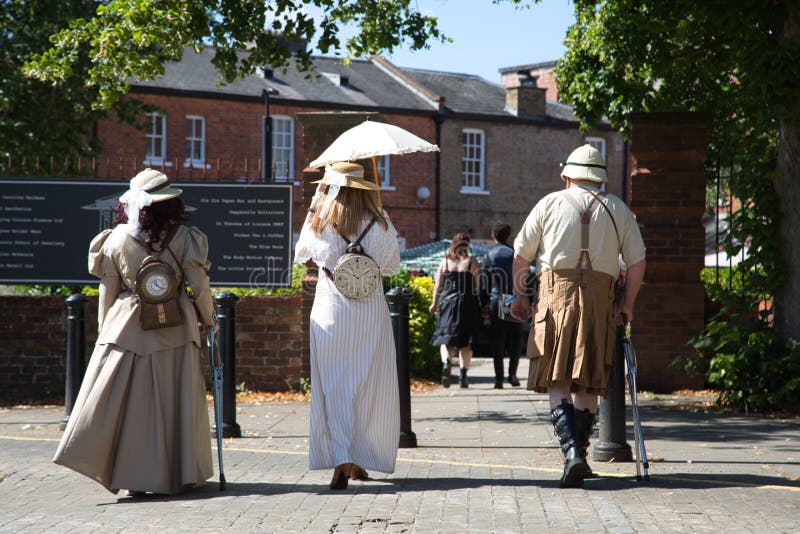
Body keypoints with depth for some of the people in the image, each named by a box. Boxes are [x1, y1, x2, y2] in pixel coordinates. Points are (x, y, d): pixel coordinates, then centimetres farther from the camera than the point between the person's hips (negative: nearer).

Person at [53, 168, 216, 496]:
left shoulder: (118, 238, -1)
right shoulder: (183, 237, -5)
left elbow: (108, 289, 5)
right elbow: (199, 285, -3)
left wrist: (104, 329, 17)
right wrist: (207, 319, 13)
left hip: (128, 330, 1)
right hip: (175, 330, 0)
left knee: (127, 402, 5)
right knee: (175, 401, 7)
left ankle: (134, 478, 1)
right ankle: (178, 473, 13)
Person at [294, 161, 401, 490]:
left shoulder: (319, 223, -3)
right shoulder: (379, 223, -3)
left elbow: (301, 254, 16)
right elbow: (392, 266, 7)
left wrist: (315, 204, 18)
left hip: (330, 309, 0)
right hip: (370, 309, 0)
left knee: (334, 387, 2)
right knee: (368, 387, 10)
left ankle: (342, 461, -11)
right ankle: (360, 462, 14)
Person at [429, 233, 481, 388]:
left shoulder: (445, 262, 3)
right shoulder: (472, 262, -2)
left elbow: (438, 286, 5)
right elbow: (478, 286, -3)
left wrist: (434, 304, 15)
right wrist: (481, 305, 10)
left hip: (447, 302, 1)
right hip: (468, 303, -1)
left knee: (446, 338, 4)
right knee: (466, 342, 7)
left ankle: (446, 363, -25)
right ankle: (463, 376, 6)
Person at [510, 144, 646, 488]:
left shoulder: (550, 203, 9)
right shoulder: (618, 209, 13)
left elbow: (521, 255, 9)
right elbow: (637, 261, 9)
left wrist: (519, 294, 21)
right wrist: (627, 303, 17)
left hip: (557, 292, -2)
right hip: (599, 299, 2)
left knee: (558, 382, -3)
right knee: (588, 385, 10)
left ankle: (571, 450, -22)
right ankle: (579, 456, 12)